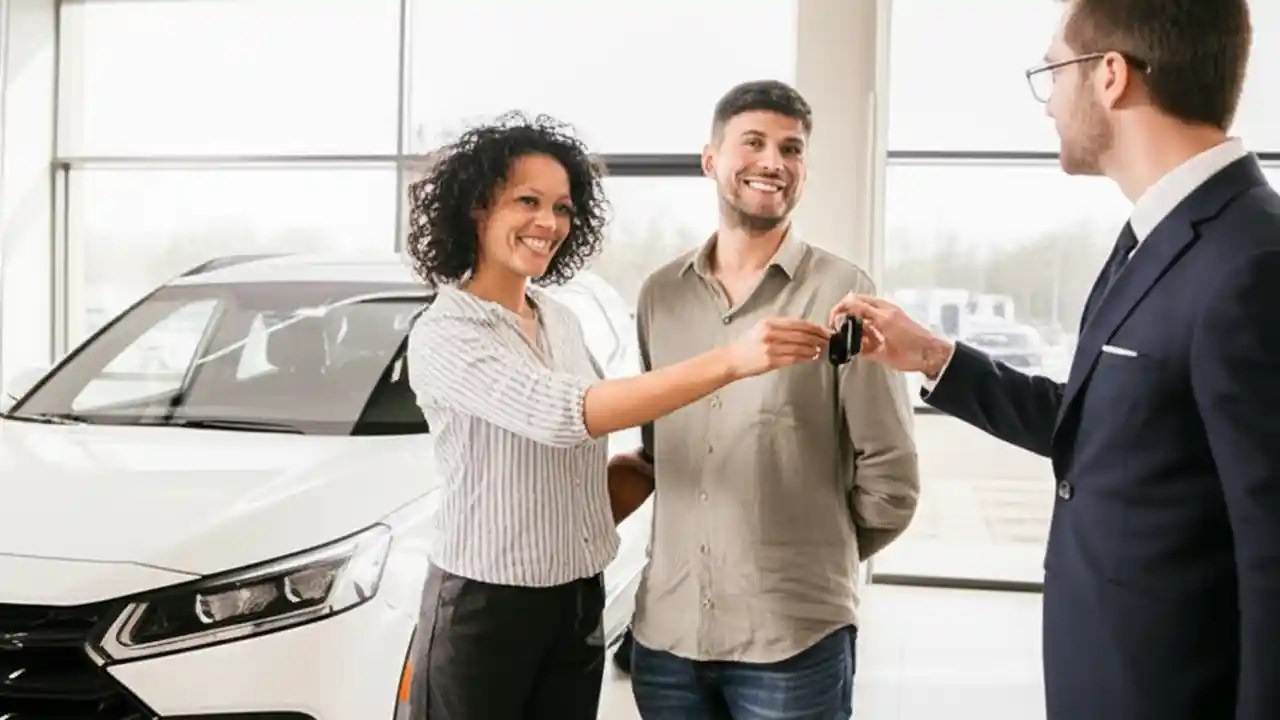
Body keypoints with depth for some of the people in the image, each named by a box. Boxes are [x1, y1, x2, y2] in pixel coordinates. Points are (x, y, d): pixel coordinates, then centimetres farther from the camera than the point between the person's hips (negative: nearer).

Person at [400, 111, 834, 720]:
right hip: (483, 606, -6)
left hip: (579, 602, 6)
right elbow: (563, 416, -32)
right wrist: (729, 361, -38)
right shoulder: (442, 335, -16)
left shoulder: (561, 321, 7)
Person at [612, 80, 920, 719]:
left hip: (793, 638, -4)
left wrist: (817, 558, 6)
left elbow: (889, 479, -4)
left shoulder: (840, 294, -7)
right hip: (666, 628, 4)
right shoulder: (660, 294, 7)